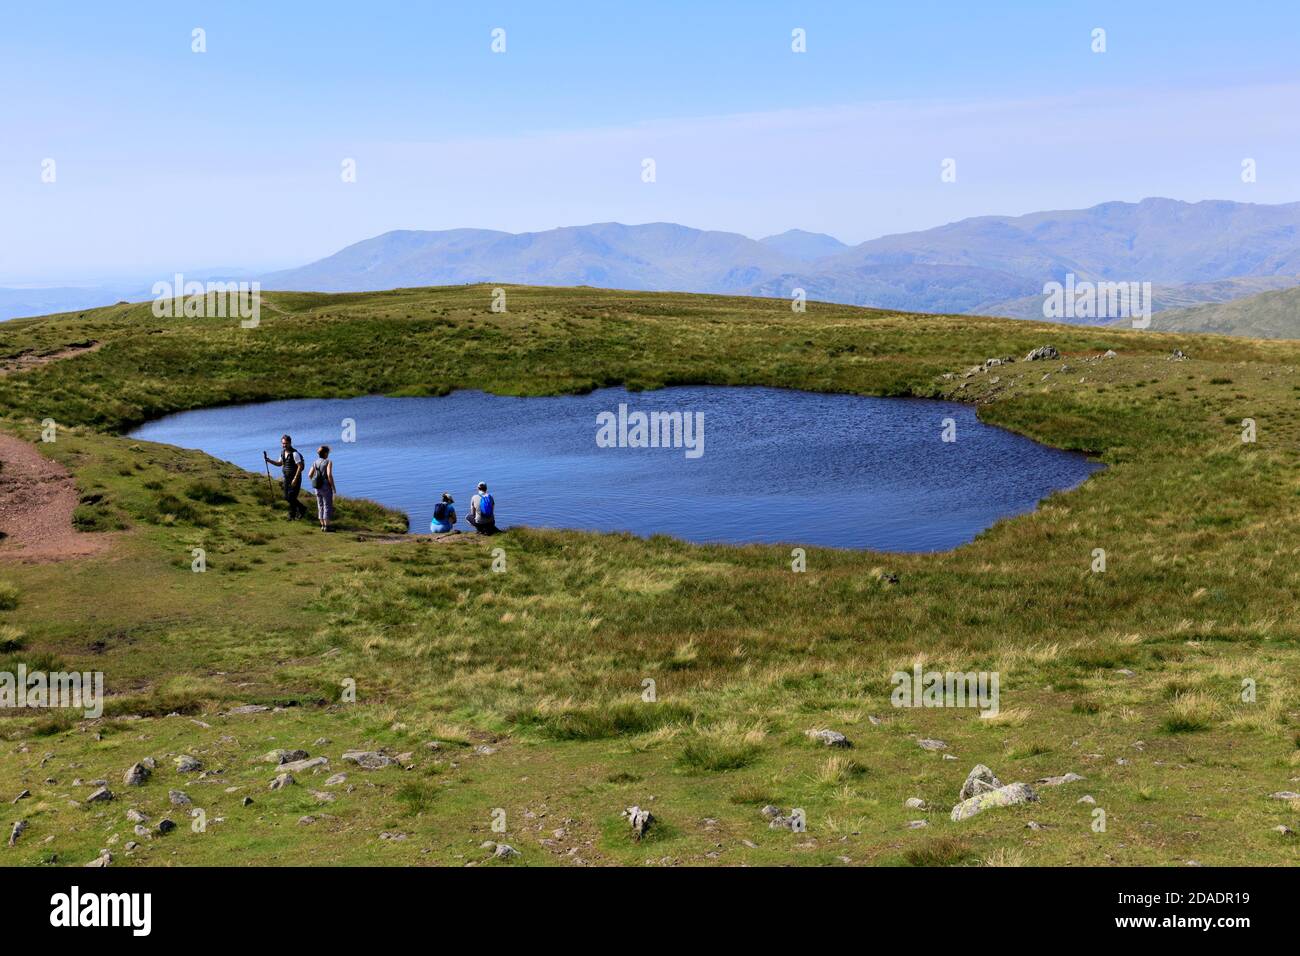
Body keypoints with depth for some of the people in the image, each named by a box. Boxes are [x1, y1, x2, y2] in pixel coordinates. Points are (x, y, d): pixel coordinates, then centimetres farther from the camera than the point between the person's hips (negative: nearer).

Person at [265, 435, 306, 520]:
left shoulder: (294, 453, -17)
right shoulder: (282, 452, 7)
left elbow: (300, 466, -20)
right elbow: (279, 464, 21)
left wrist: (295, 479, -24)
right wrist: (269, 460, 6)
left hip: (295, 478, -8)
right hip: (287, 478, 8)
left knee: (291, 497, -8)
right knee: (287, 497, 11)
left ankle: (292, 515, 9)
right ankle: (302, 508, 26)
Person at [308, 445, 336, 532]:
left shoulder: (315, 462, 6)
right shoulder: (328, 462, -11)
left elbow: (310, 475, 5)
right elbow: (329, 475, -21)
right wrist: (333, 486, -11)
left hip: (317, 487, 6)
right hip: (326, 487, -6)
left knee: (320, 506, 13)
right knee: (327, 506, 1)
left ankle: (322, 525, 15)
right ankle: (327, 526, 0)